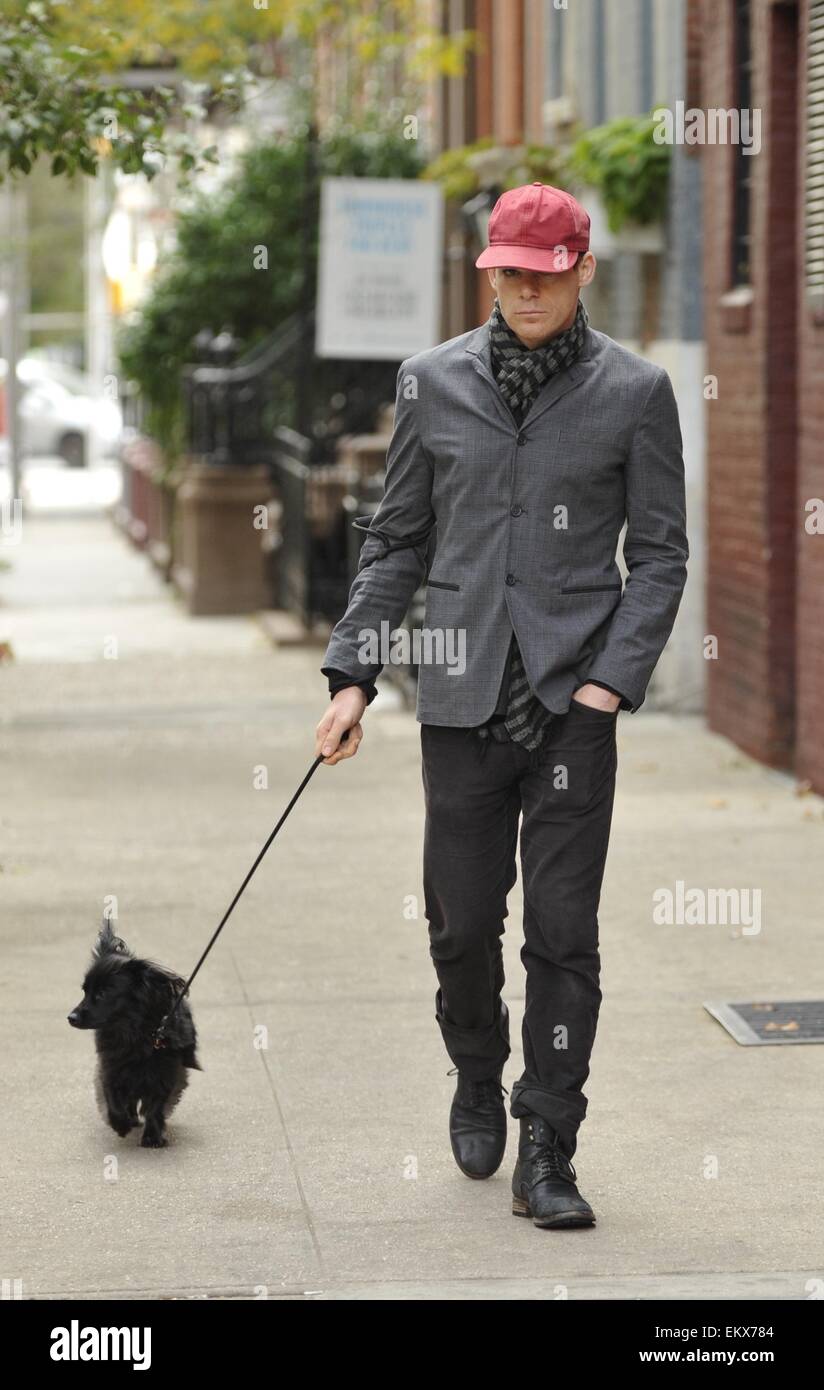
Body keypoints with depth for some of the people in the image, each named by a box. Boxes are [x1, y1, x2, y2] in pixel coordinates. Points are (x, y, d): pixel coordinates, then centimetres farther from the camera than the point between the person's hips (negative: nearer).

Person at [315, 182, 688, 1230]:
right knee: (461, 920, 7)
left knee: (564, 930, -4)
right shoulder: (435, 381, 6)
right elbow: (396, 540, 12)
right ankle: (478, 1085, 34)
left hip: (574, 697, -2)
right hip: (462, 693, 2)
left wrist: (615, 676, -8)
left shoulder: (634, 390, 1)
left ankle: (546, 1152, 3)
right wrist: (352, 672, 6)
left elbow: (660, 553, 3)